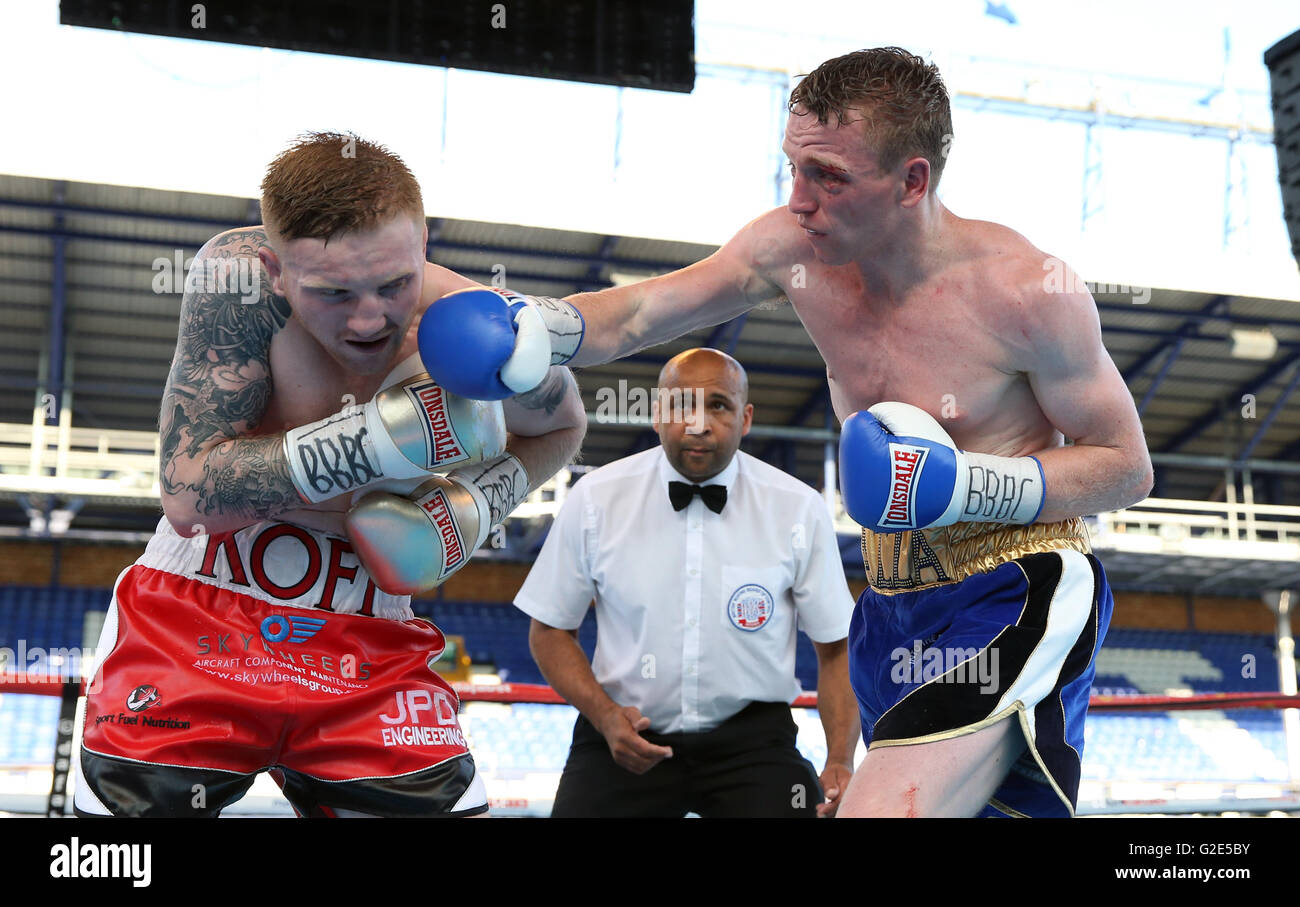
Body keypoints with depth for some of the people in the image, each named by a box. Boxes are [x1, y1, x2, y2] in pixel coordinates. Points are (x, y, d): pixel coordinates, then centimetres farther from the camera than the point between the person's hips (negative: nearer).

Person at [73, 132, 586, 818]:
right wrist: (384, 436, -31)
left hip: (368, 651, 2)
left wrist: (477, 502, -8)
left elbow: (561, 427, 11)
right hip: (194, 624, -1)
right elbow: (188, 496, -22)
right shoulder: (238, 274, -19)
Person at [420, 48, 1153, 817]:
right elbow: (634, 316, -2)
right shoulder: (793, 248, -5)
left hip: (1018, 596, -6)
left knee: (876, 810, -27)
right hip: (894, 608, 7)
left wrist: (964, 486, -23)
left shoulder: (1030, 290, -18)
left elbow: (1128, 469, -9)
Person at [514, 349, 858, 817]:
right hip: (627, 736, 0)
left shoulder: (800, 509, -4)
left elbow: (836, 647, 0)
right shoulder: (595, 498, -4)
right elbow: (549, 630, 2)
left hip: (751, 738, 0)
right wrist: (605, 716, -13)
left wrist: (841, 760, -13)